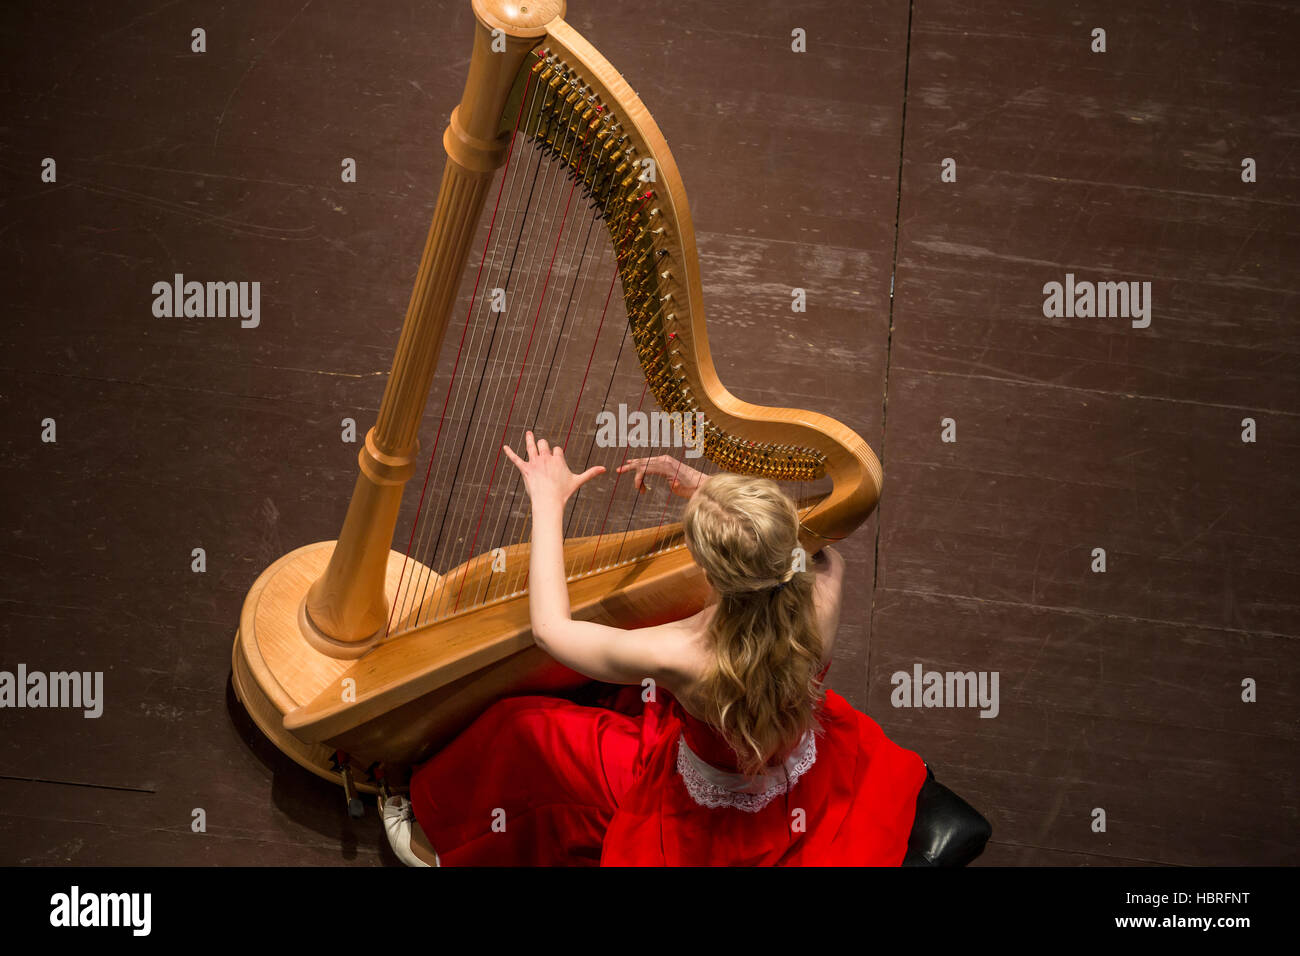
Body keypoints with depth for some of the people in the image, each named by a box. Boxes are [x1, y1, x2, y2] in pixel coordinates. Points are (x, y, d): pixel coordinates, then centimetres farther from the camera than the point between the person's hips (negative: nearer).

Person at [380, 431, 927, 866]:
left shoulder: (679, 656, -42)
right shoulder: (818, 604, -31)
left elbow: (549, 628, -24)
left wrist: (548, 502, -16)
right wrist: (701, 485, -11)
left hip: (705, 819, -5)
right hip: (804, 779, 5)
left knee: (522, 730, 13)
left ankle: (445, 841, 42)